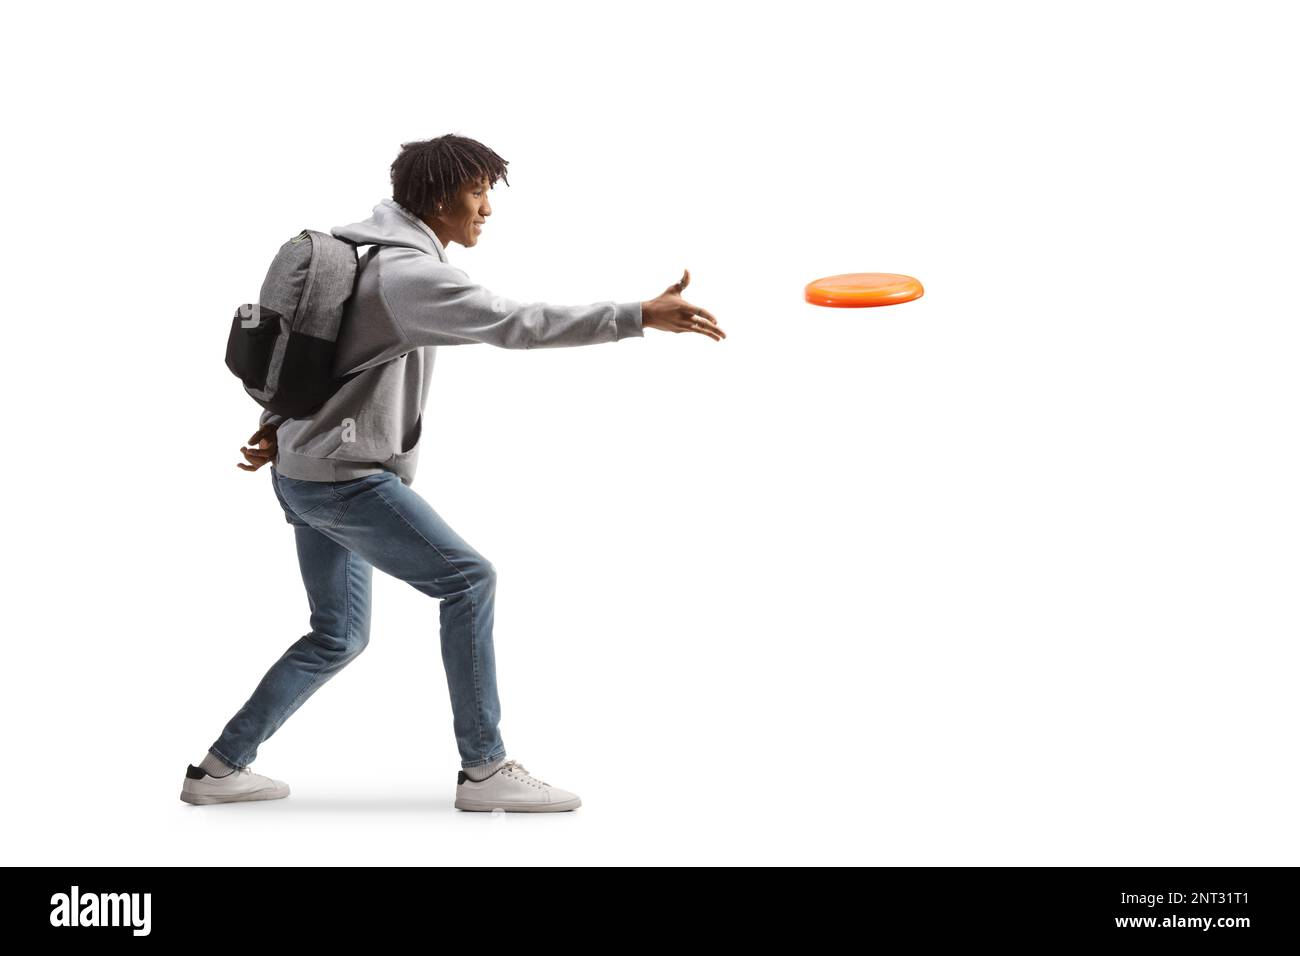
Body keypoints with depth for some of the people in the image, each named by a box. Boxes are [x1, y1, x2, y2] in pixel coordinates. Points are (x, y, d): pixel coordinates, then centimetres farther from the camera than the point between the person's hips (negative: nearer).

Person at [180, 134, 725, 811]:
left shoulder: (364, 253, 14)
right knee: (468, 580, -11)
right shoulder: (410, 271, -18)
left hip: (304, 470, 10)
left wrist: (278, 422, 26)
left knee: (339, 635, 16)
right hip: (343, 476, -10)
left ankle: (221, 767, 21)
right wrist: (639, 317, -34)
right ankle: (484, 770, -8)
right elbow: (514, 323, -30)